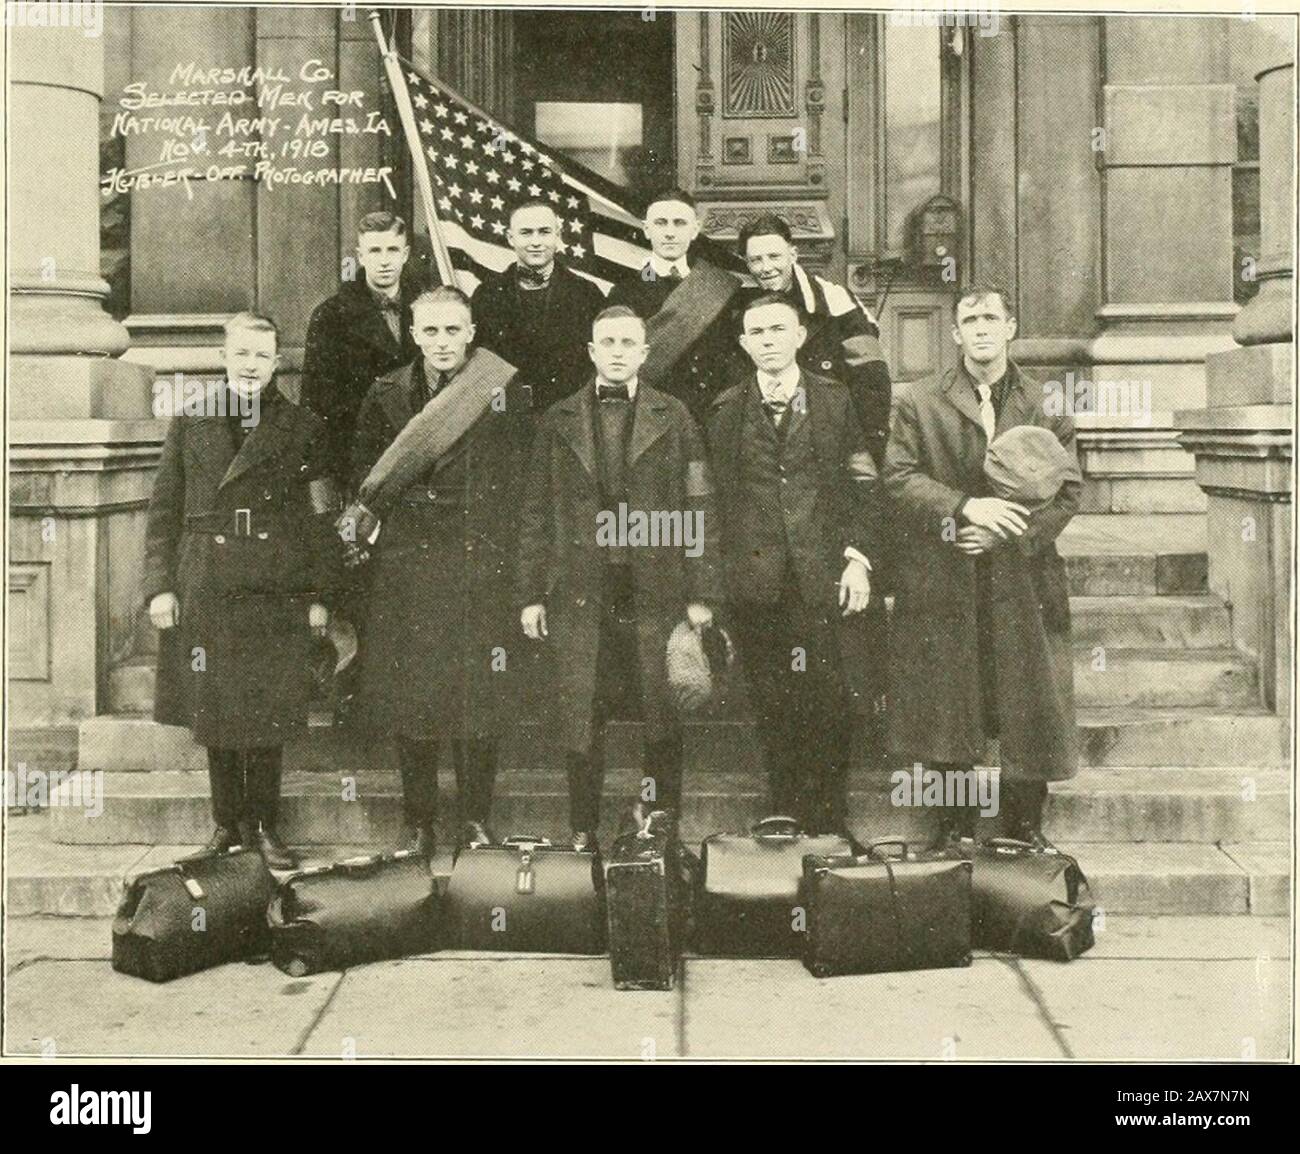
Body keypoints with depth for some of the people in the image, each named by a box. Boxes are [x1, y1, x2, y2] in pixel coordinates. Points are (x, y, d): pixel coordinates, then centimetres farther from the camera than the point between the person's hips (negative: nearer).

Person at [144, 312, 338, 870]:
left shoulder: (302, 428, 4)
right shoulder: (190, 423, 7)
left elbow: (319, 517, 4)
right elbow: (164, 510, 7)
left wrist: (319, 595, 0)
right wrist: (159, 585, -1)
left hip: (276, 593, -1)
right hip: (205, 590, 1)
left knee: (269, 715, 2)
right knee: (214, 713, 7)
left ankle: (264, 824, 16)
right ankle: (227, 823, 20)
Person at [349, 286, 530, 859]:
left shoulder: (502, 392, 0)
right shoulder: (386, 395, 7)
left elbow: (521, 479, -1)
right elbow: (364, 478, 14)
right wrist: (365, 525, -1)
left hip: (480, 563, -2)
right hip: (405, 565, 2)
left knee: (479, 694, 0)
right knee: (407, 693, 4)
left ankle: (476, 818, 15)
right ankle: (419, 824, 16)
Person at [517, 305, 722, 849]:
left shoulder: (673, 418, 7)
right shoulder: (558, 421, 10)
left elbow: (698, 509, 5)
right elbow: (536, 512, 10)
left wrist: (700, 593, -1)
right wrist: (531, 594, 4)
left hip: (656, 590, 0)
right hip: (579, 591, 1)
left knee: (662, 716, 3)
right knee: (579, 717, 2)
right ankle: (583, 831, 13)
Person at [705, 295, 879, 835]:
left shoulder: (834, 400, 8)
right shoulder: (726, 410, 8)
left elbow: (862, 484, 8)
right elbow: (716, 497, 7)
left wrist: (858, 557, -2)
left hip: (825, 578, 0)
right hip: (755, 582, 0)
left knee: (832, 705, -2)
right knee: (771, 709, 3)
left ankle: (829, 825, 10)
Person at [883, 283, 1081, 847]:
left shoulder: (1045, 405, 8)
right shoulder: (920, 403, 6)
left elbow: (1066, 490, 3)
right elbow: (899, 478, -3)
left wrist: (1005, 534, -11)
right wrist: (965, 509, -17)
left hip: (1023, 583, 1)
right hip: (941, 584, -1)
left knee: (1030, 711, 3)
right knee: (945, 710, 3)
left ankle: (1025, 828, 19)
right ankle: (954, 832, 17)